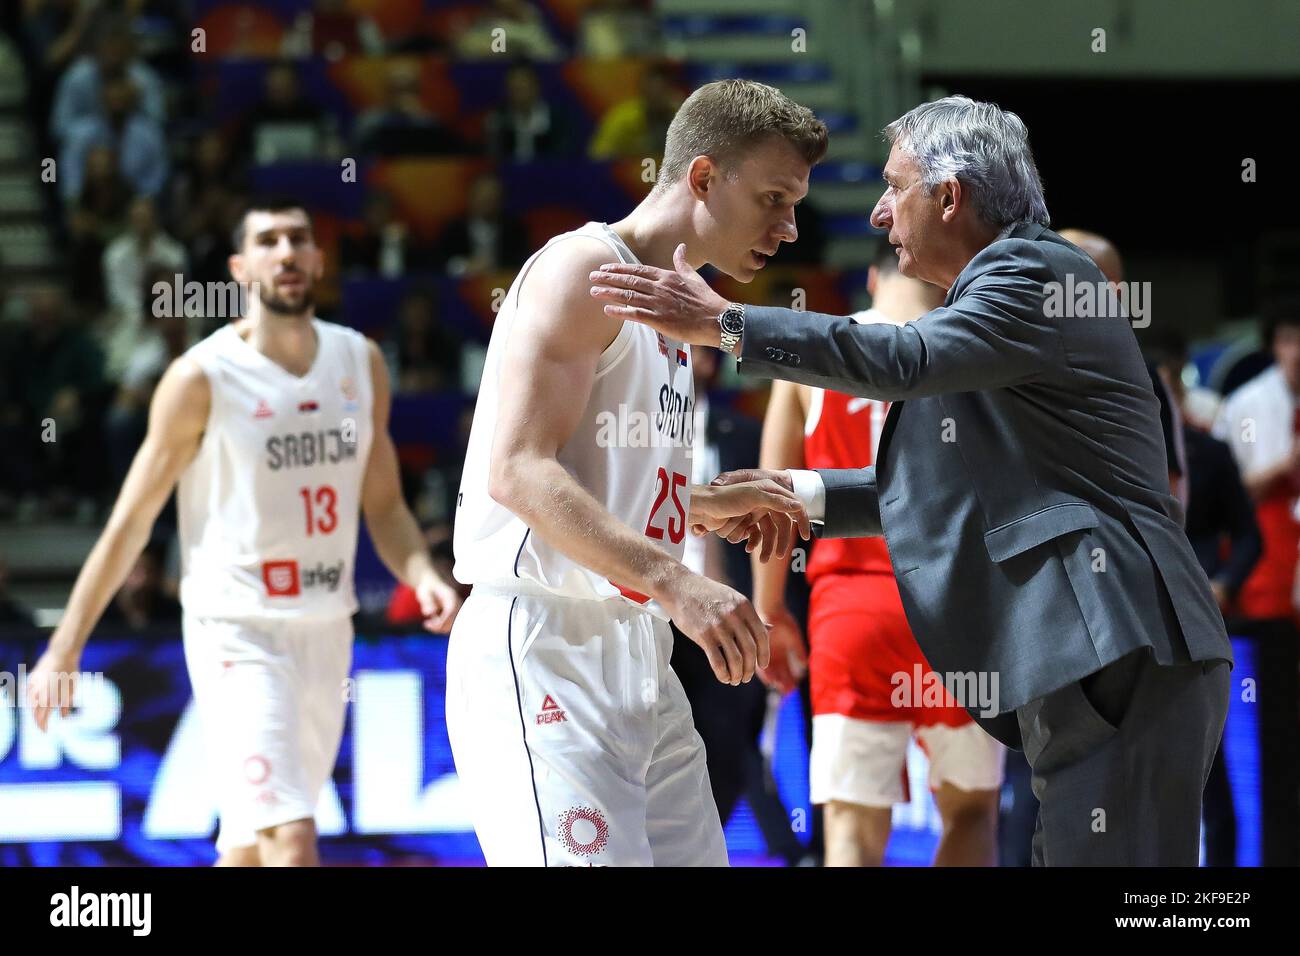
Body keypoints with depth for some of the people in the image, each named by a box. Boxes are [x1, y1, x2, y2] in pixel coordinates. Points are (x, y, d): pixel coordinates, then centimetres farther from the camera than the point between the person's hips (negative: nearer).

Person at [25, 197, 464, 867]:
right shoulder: (202, 378, -10)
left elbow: (383, 505, 15)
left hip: (327, 632, 6)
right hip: (238, 635, -6)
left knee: (251, 848, 15)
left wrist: (423, 578, -6)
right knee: (292, 844, -18)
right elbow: (130, 522, -4)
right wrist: (64, 647, -3)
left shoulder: (361, 363, 6)